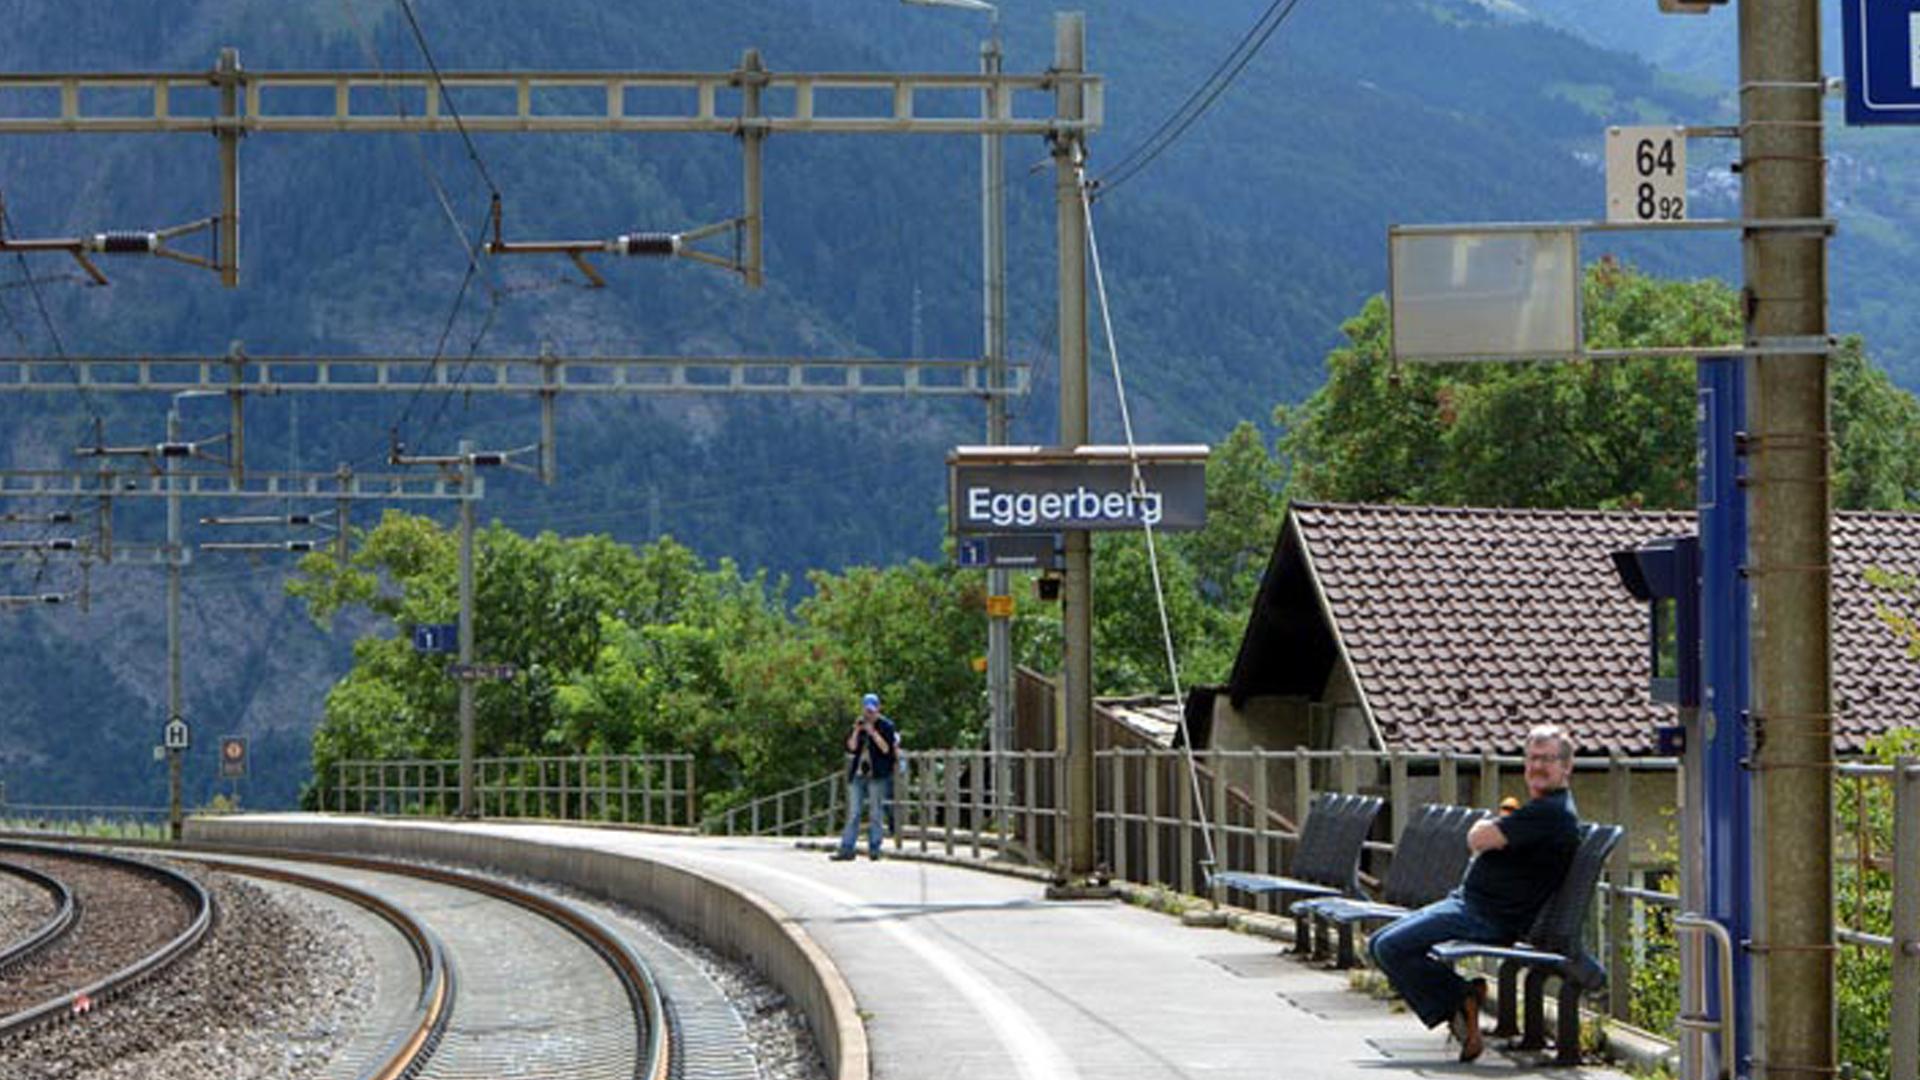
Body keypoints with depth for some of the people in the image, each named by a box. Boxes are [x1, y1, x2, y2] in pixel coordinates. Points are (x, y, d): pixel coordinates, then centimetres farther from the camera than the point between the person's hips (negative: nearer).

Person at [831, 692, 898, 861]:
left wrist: (873, 732, -15)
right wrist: (856, 731, -8)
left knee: (875, 814, -2)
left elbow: (886, 748, -10)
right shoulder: (858, 725, 14)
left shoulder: (886, 726, 0)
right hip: (858, 774, 4)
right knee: (853, 814, 2)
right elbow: (851, 747, 6)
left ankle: (874, 849, 2)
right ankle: (846, 849, 0)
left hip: (876, 775, -4)